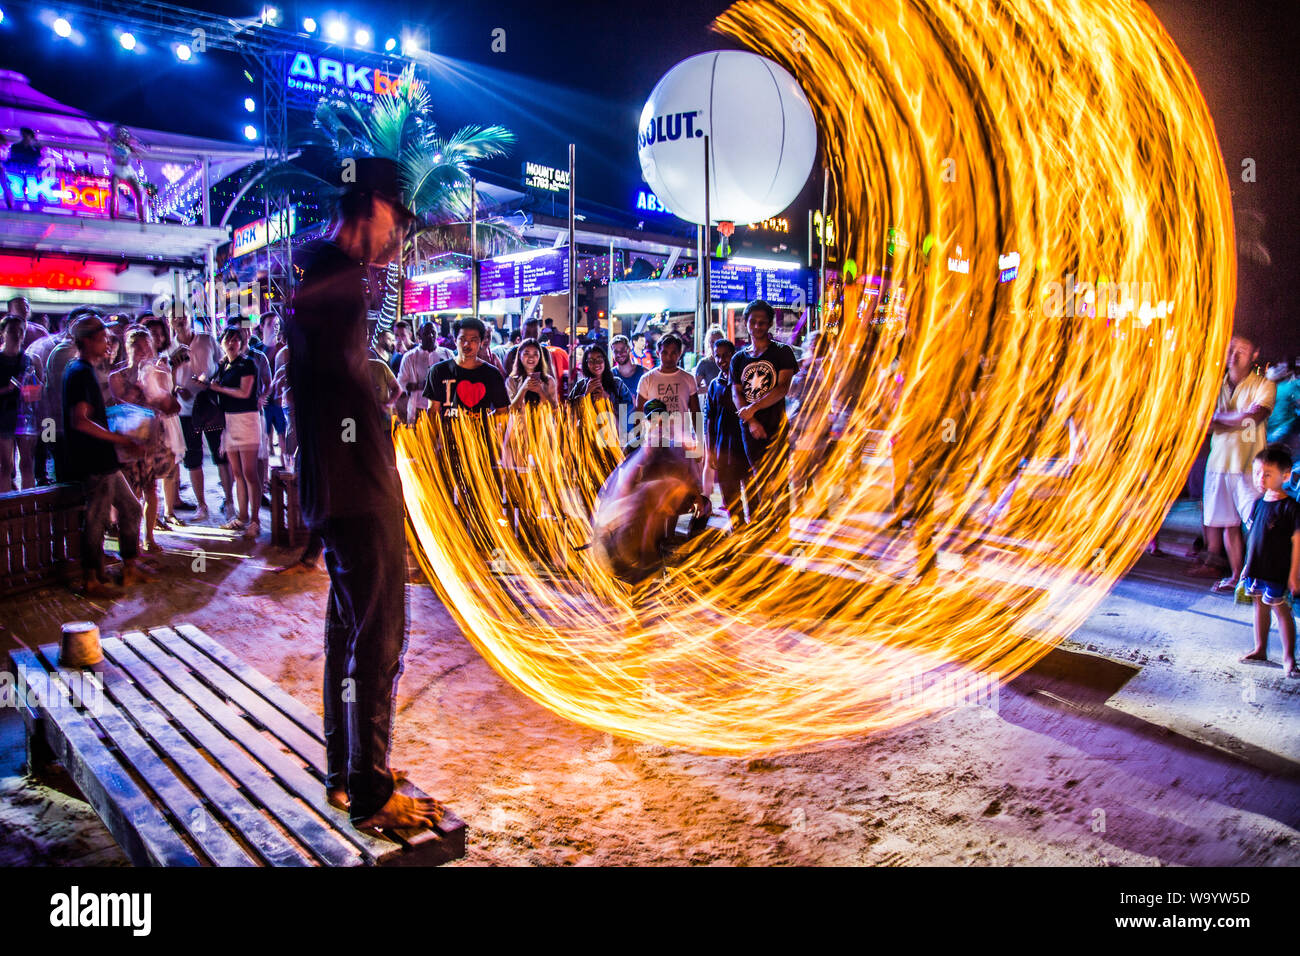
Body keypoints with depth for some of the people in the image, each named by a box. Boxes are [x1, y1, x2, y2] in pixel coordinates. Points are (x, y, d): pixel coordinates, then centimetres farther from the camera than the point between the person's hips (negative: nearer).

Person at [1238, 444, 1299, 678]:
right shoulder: (1258, 503, 6)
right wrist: (1248, 565, 18)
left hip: (1277, 571, -7)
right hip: (1256, 569, 7)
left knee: (1280, 608, -1)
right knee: (1260, 605, 15)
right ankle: (1260, 649, 27)